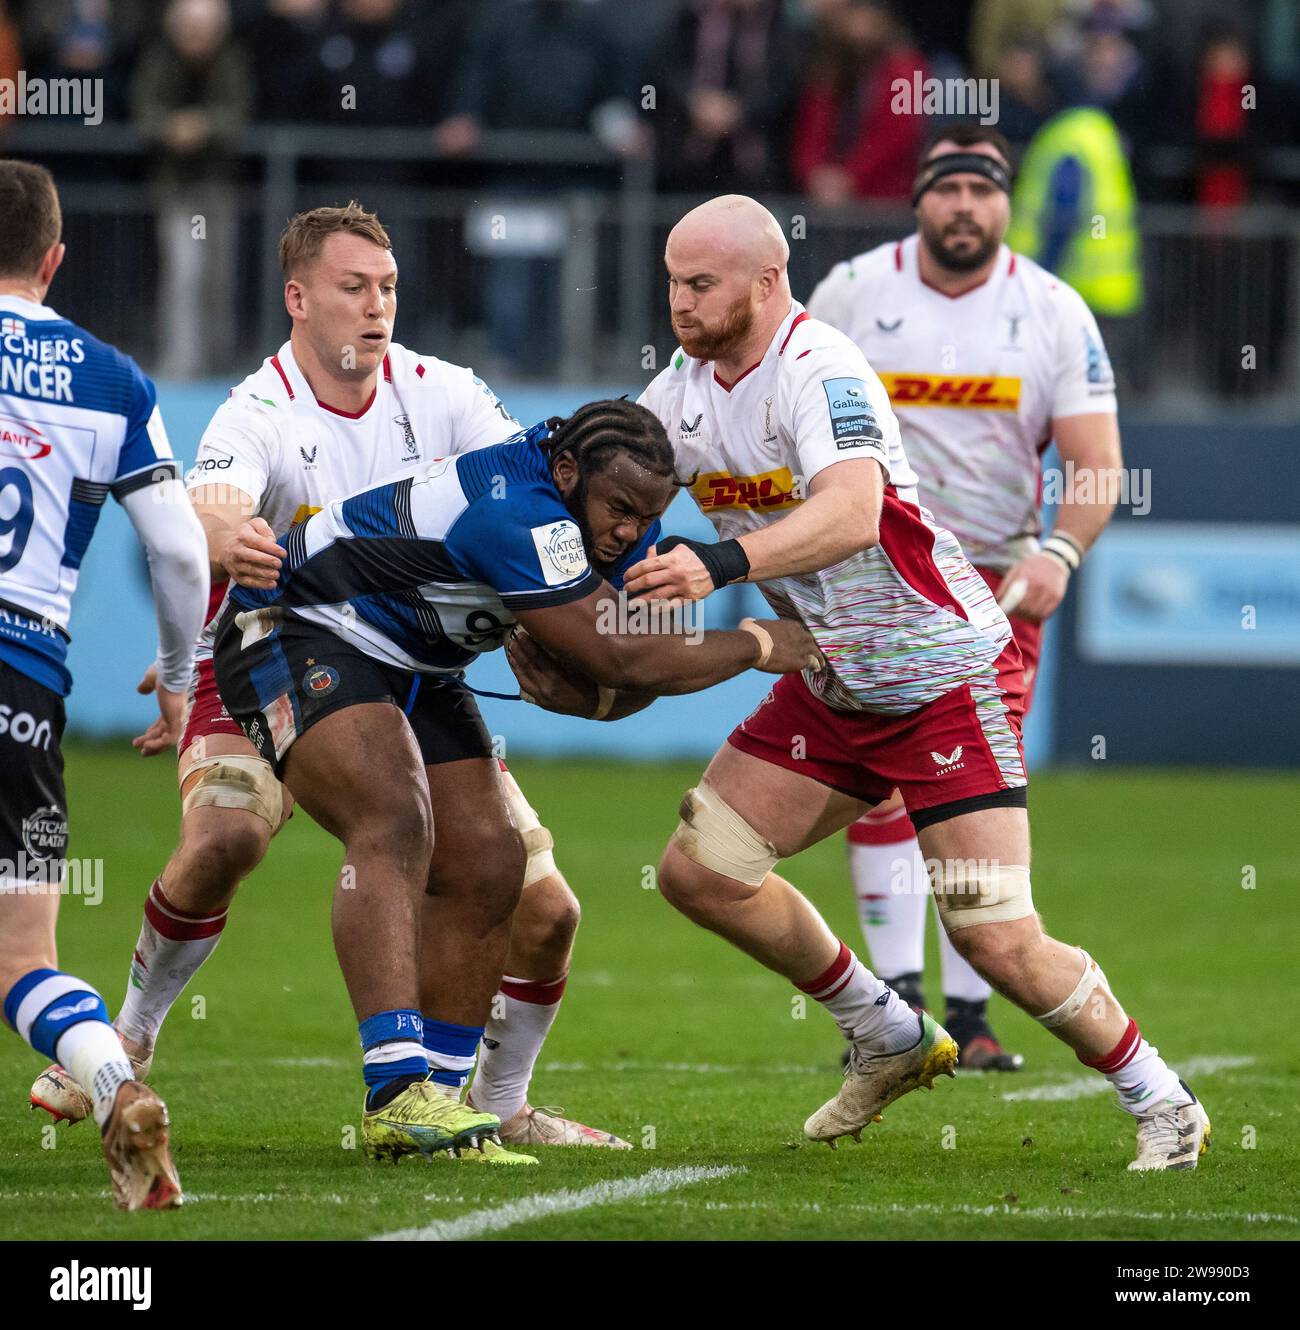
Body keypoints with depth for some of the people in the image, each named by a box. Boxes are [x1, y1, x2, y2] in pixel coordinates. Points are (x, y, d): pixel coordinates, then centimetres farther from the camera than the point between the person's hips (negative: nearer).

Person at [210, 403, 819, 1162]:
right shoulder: (518, 513, -33)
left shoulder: (616, 522, -3)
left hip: (411, 669, 10)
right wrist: (761, 645, -19)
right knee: (394, 824, -30)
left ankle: (428, 1121, 5)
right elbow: (619, 657, -31)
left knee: (489, 863, 1)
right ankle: (398, 1094, -41)